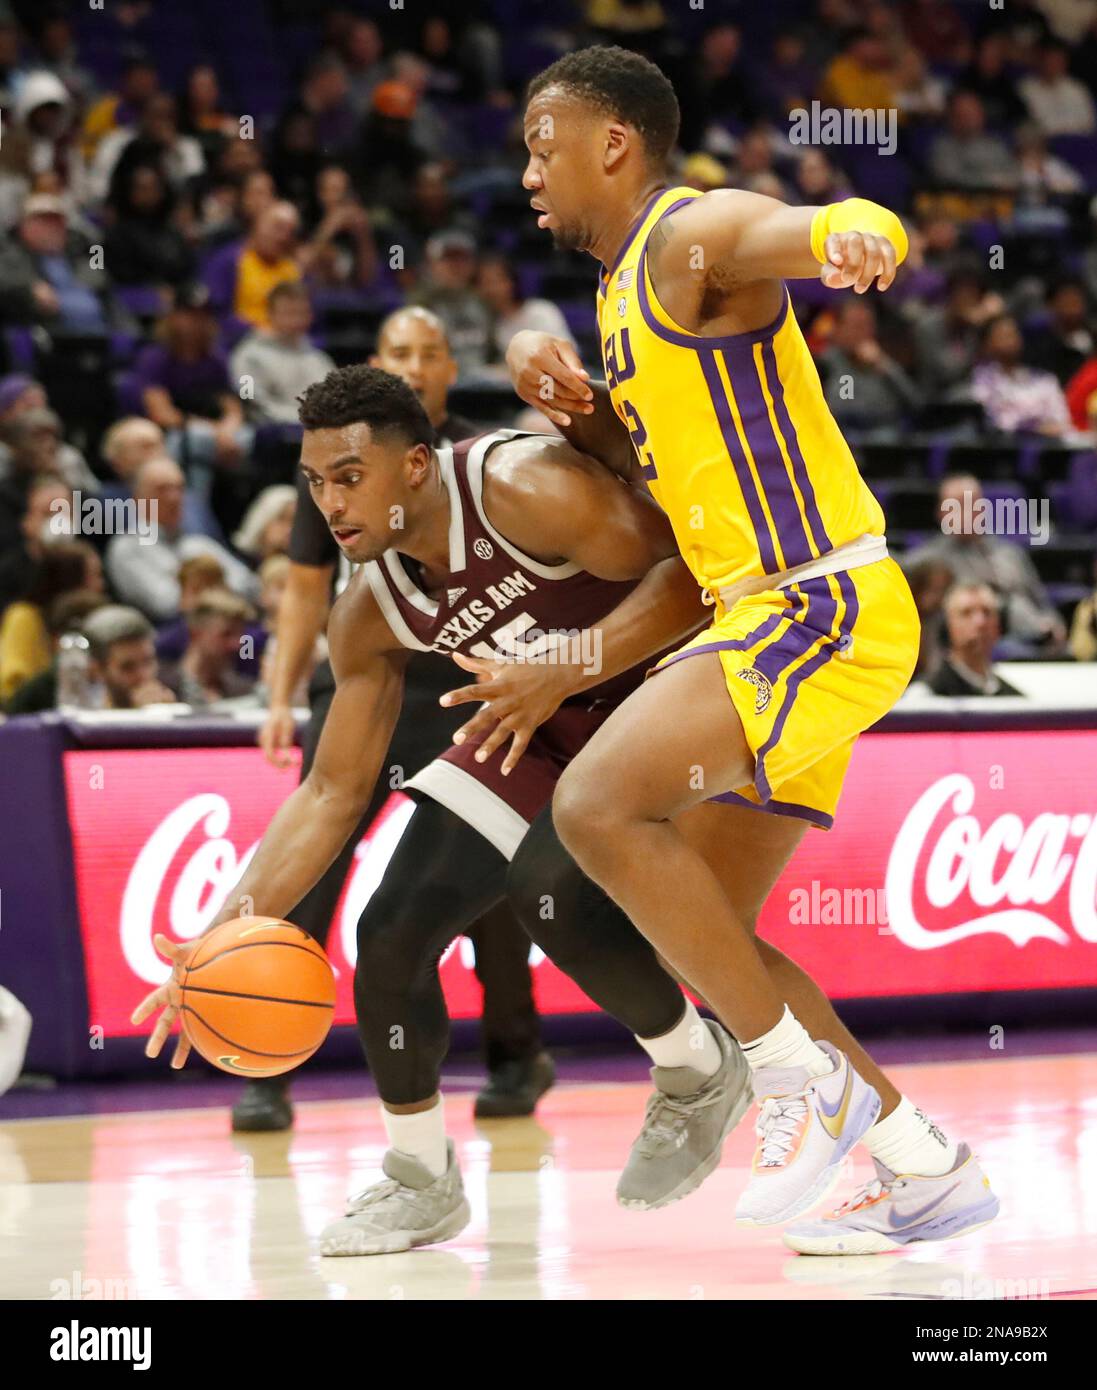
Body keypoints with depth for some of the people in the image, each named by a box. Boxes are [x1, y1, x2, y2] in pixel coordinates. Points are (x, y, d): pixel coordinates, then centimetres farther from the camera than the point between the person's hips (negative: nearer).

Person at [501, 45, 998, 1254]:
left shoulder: (699, 234, -10)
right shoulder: (624, 289, 20)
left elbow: (818, 227, -32)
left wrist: (856, 236, -57)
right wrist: (570, 403, 9)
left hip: (823, 607, -11)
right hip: (772, 616, 11)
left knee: (598, 804, -24)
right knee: (703, 925, 11)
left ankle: (803, 1078, -13)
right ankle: (926, 1168, 17)